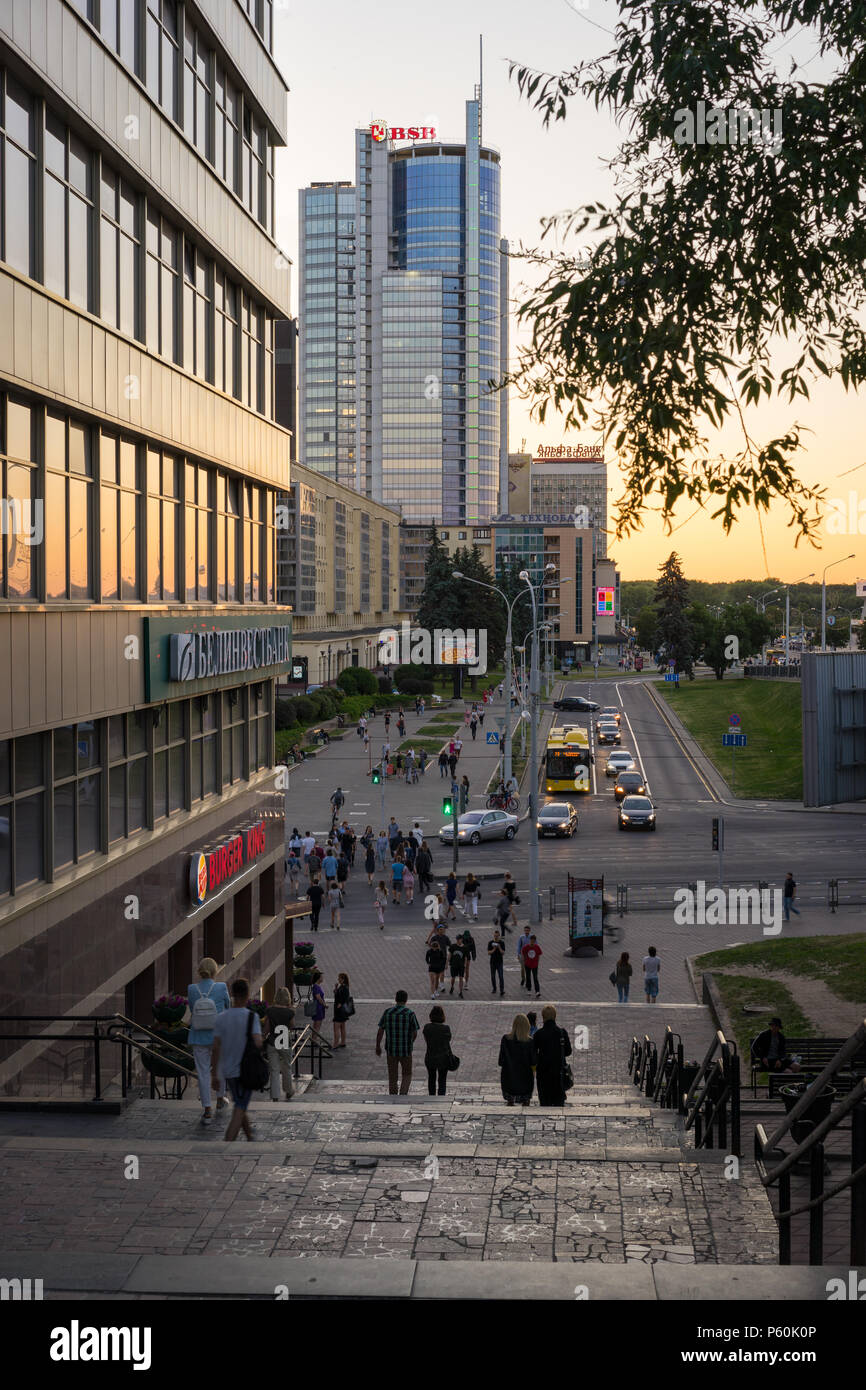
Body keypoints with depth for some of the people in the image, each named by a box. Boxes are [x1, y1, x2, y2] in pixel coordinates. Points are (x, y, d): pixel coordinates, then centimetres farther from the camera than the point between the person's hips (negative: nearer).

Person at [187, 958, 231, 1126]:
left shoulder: (192, 989, -9)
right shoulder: (221, 987, -13)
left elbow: (192, 1010, 6)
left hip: (199, 1037, 0)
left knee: (203, 1072, 6)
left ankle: (207, 1111, 3)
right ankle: (220, 1098, 41)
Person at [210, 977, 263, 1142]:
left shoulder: (222, 1017, -2)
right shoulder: (251, 1017, -12)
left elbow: (215, 1048, -4)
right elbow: (258, 1043, -23)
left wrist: (214, 1074, 2)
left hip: (228, 1072, 4)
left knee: (240, 1105, 20)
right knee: (239, 1110, -4)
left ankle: (250, 1139, 32)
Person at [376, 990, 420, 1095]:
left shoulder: (387, 1012, -6)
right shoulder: (410, 1014, -11)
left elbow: (380, 1031, -3)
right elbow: (415, 1033, -4)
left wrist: (378, 1047, 9)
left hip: (391, 1050, 2)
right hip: (405, 1050, -2)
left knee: (392, 1076, 14)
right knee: (406, 1075, 15)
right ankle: (403, 1095, -4)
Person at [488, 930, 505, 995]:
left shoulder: (502, 943, -2)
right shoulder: (490, 943, -1)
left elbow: (503, 953, -6)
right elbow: (488, 953, -4)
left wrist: (499, 948, -22)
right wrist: (494, 949, -21)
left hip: (499, 962, -2)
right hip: (492, 962, 2)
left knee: (501, 977, -10)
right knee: (493, 976, 11)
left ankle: (502, 992, -14)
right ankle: (494, 989, 29)